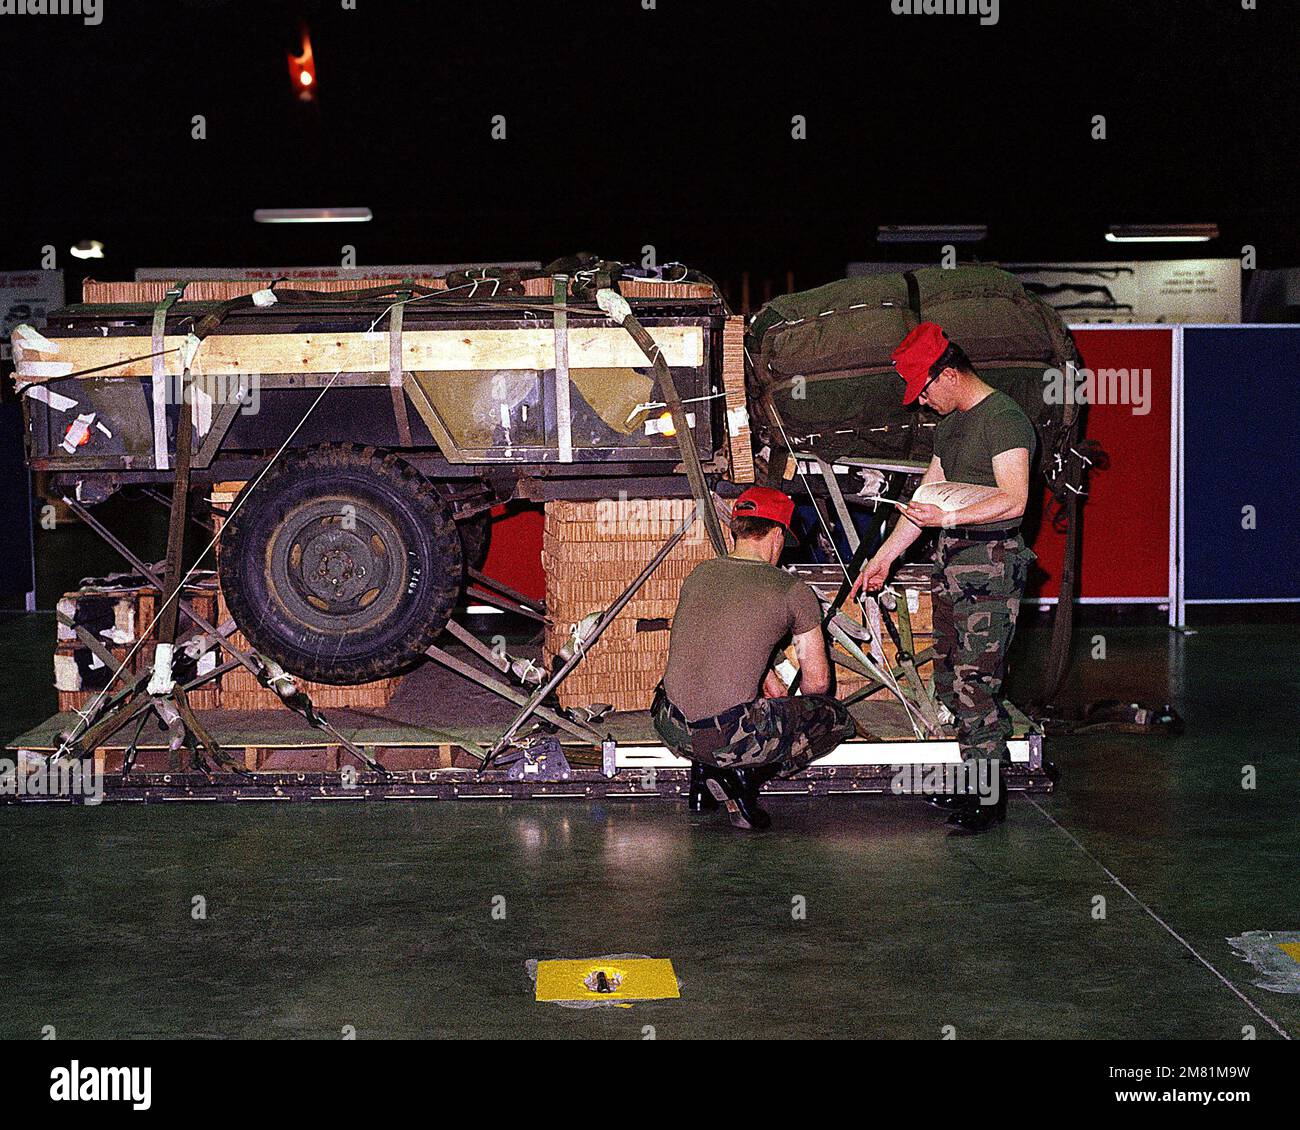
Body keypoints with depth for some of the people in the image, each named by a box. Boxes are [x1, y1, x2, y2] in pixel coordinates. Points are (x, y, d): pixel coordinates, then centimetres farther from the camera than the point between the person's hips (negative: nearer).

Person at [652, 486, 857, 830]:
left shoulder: (698, 575, 14)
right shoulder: (793, 591, 0)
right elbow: (818, 681, 9)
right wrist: (796, 715, 30)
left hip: (670, 729, 6)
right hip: (729, 740, -6)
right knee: (839, 720, 16)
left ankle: (706, 773, 16)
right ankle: (745, 774, -2)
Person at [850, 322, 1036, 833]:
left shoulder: (1003, 418, -12)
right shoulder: (951, 423, 18)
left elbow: (1013, 499, -21)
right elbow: (926, 496, 22)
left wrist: (949, 518, -27)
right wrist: (883, 557, 21)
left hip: (991, 564, -10)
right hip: (951, 561, 10)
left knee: (976, 682, -9)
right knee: (949, 680, 10)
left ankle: (990, 796, -2)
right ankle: (975, 781, 19)